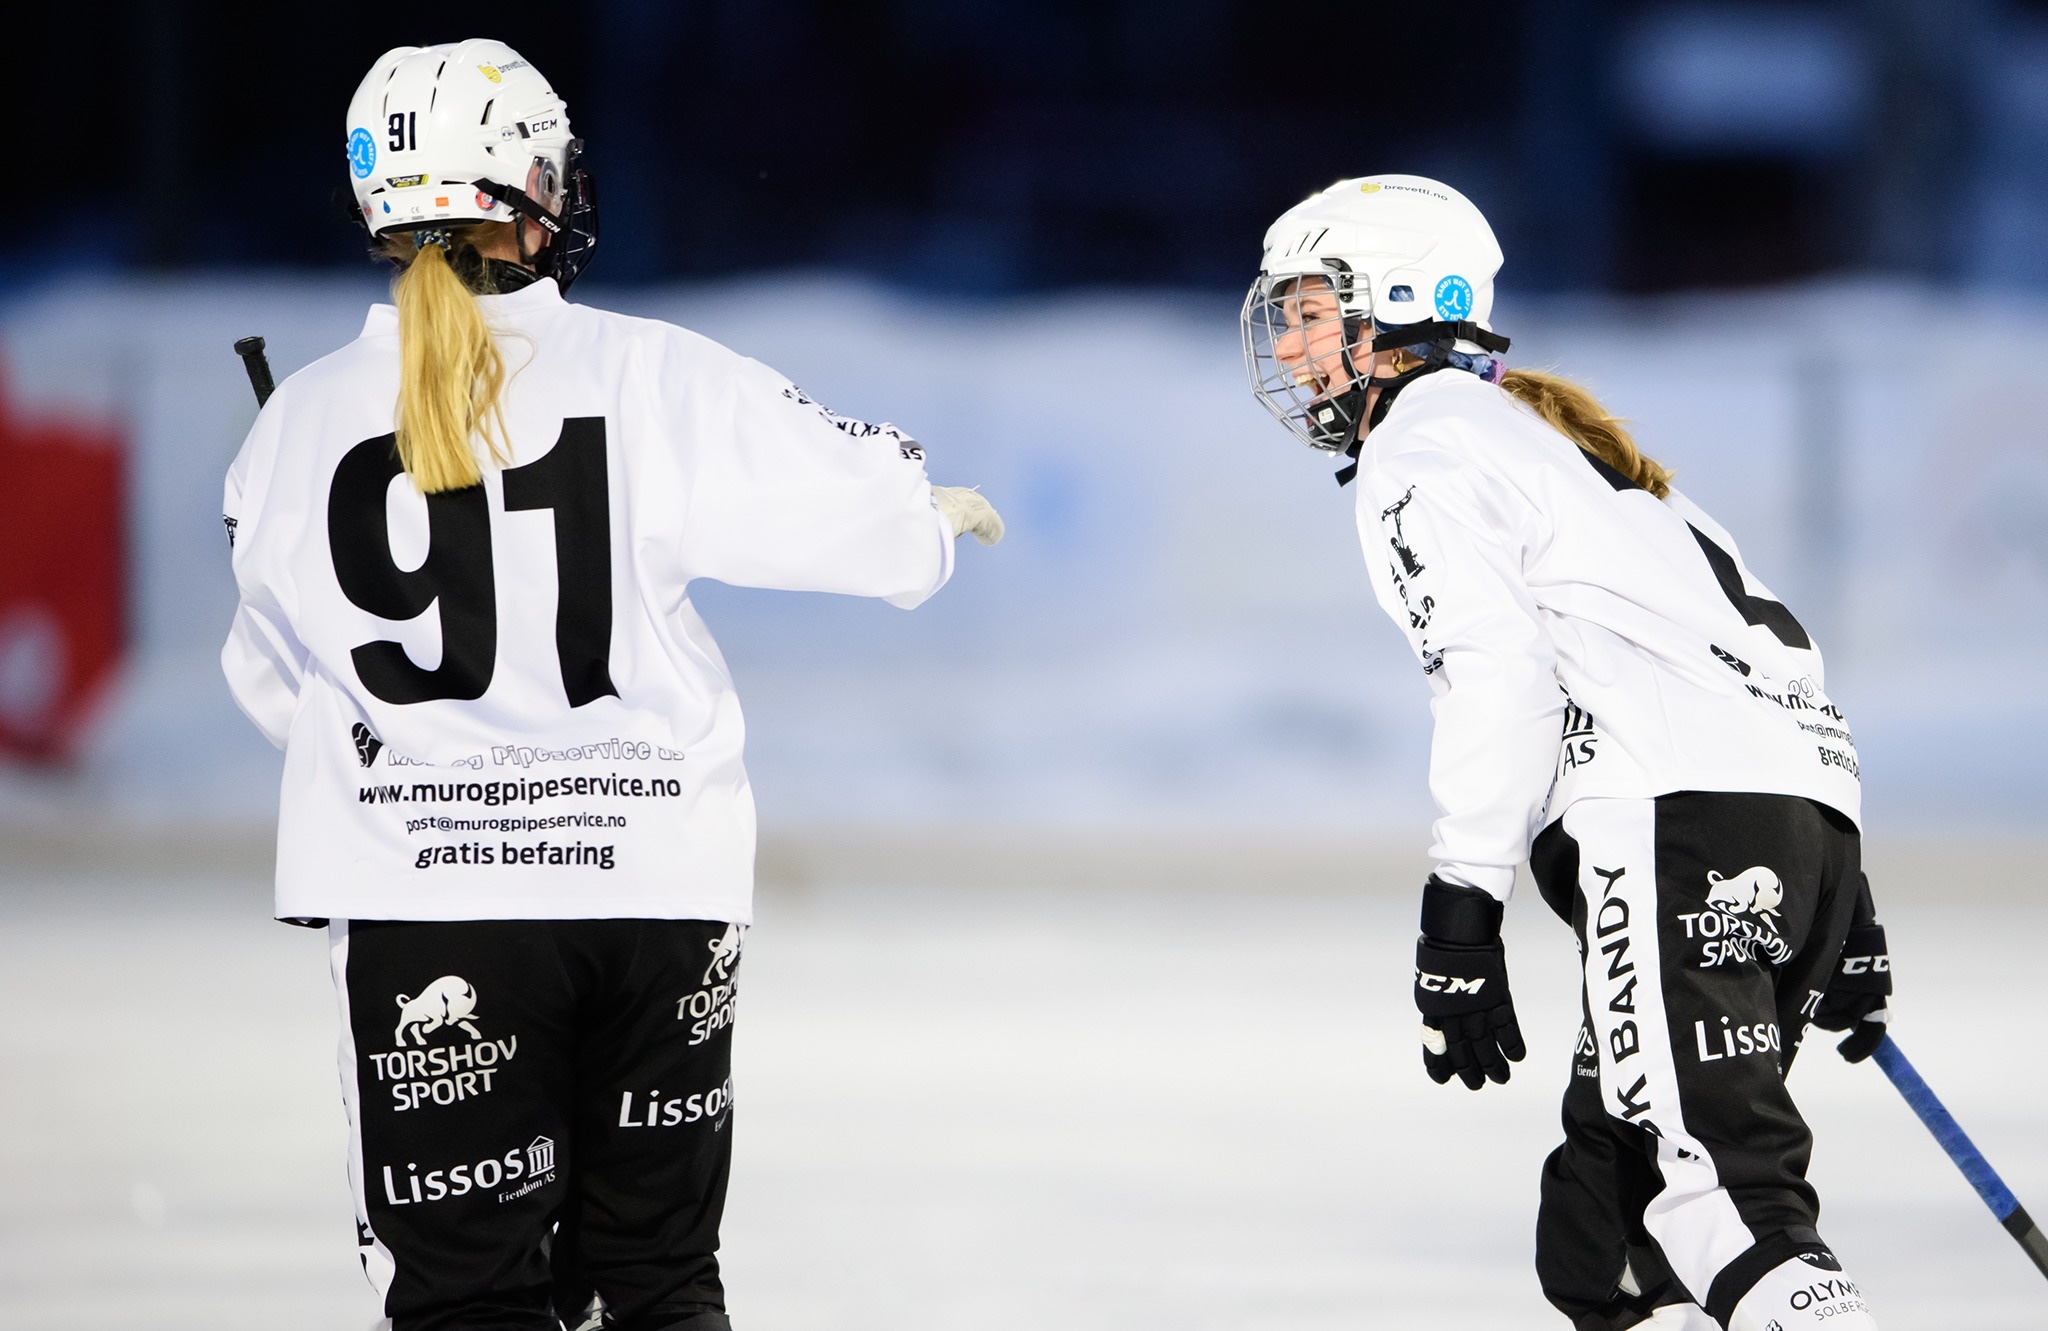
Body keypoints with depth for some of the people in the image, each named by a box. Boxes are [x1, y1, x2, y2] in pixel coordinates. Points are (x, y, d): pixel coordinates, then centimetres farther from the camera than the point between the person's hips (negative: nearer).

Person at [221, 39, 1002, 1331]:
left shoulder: (305, 417, -2)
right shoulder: (651, 377, -7)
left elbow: (278, 678, 10)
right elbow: (848, 498, 0)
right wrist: (941, 514, 23)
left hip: (421, 889, -1)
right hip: (655, 877, 1)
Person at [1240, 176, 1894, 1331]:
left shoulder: (1423, 444, 5)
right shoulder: (1541, 434, 33)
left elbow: (1495, 675, -11)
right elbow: (1771, 636, 30)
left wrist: (1460, 918, -13)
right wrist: (1841, 907, 29)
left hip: (1682, 832, -10)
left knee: (1722, 1195, -22)